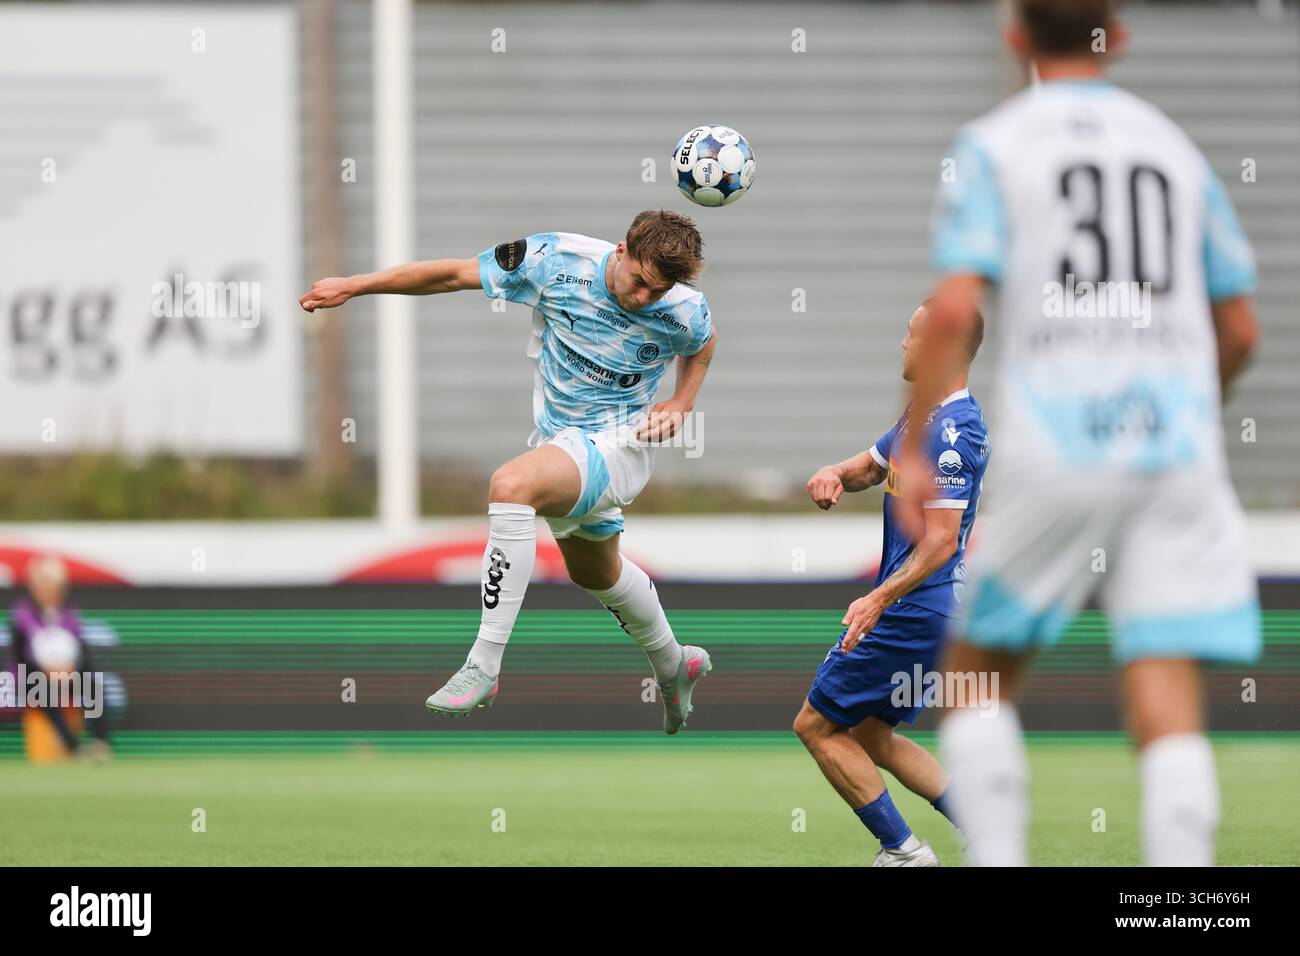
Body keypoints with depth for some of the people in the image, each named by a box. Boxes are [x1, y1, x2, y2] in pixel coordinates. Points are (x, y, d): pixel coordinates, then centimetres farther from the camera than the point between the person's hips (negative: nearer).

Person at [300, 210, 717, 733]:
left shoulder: (685, 313, -18)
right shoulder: (556, 260, -17)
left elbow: (702, 346, 10)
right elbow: (455, 274, -8)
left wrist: (680, 405, -7)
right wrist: (354, 285, -7)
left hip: (619, 443, -6)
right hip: (556, 436, 6)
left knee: (511, 485, -33)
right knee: (595, 571, 26)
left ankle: (484, 666, -32)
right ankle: (673, 665, 55)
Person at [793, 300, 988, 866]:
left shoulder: (951, 432, -20)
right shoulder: (924, 417, 12)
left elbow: (940, 541, -26)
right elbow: (870, 467, 25)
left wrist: (882, 598, -36)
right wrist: (834, 475, 1)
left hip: (913, 608, -10)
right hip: (923, 611, 10)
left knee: (817, 725, -2)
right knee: (871, 736, 17)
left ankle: (903, 851, 0)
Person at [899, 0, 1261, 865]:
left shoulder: (994, 146, 3)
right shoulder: (1175, 148, 15)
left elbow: (956, 307, -9)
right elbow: (1240, 329, 18)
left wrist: (913, 451, -3)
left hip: (1055, 452, -3)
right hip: (1179, 452, 3)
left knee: (978, 673, 14)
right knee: (1168, 708, -4)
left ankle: (999, 862, 3)